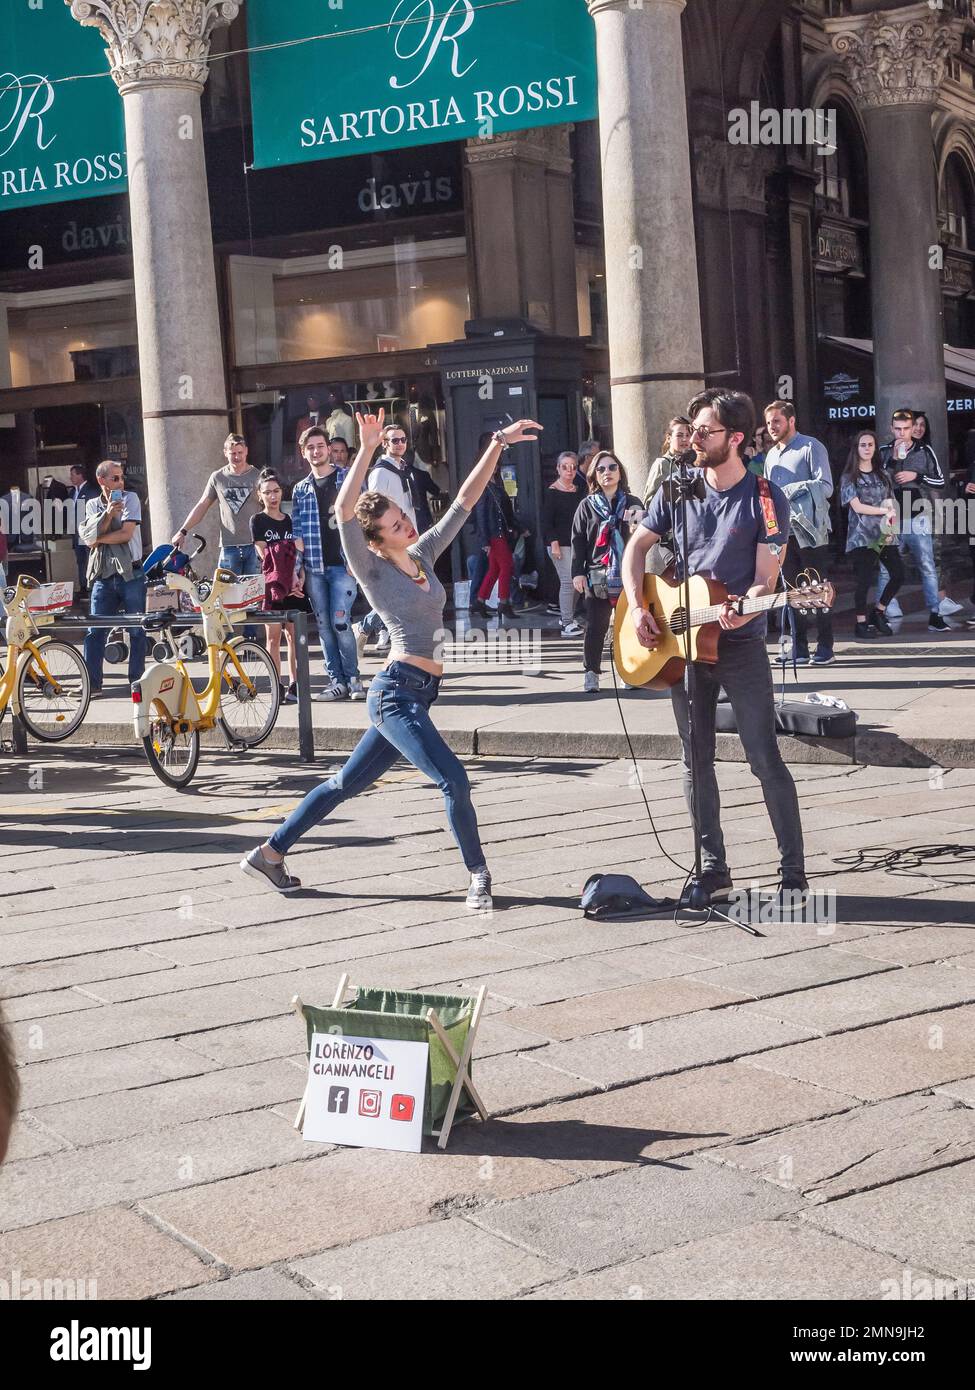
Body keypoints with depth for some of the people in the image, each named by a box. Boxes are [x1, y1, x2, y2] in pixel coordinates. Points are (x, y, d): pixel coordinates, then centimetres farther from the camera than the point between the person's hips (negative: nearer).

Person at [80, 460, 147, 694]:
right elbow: (88, 538, -4)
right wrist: (108, 514, -15)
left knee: (137, 629, 0)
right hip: (103, 575, 2)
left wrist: (97, 539, -4)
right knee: (95, 630, -1)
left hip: (130, 573, -2)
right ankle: (92, 682, 3)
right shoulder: (93, 505, 10)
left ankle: (137, 680, 8)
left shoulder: (130, 499, 1)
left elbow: (126, 534, -11)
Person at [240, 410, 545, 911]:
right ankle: (479, 874, 0)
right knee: (454, 780, -15)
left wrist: (498, 443, 9)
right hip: (397, 691, -8)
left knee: (347, 783, 13)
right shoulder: (373, 572, -7)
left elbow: (466, 498, 13)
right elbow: (343, 510, -22)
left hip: (416, 694, 8)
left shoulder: (424, 555, 11)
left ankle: (270, 853, 23)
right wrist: (367, 449, -28)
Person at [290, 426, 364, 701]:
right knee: (324, 625, 4)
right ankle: (337, 681, 9)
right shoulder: (300, 490, 14)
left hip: (342, 564, -4)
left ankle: (352, 678, 3)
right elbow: (297, 533, 13)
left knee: (339, 622, -11)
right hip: (314, 568, 4)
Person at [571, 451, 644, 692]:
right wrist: (577, 572, -2)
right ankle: (591, 671, 10)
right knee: (595, 627, 0)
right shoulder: (587, 505, 7)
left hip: (628, 575, 1)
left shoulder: (633, 503, 9)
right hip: (597, 576, -1)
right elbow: (578, 541, 4)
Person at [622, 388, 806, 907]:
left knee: (765, 759, -7)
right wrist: (637, 608, -4)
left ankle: (794, 873, 1)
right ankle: (712, 870, 18)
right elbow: (637, 546, 10)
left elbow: (765, 579, -11)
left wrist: (742, 612, -32)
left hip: (740, 644, -5)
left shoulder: (765, 499, -7)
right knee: (696, 760, 8)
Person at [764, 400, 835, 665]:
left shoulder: (811, 447, -4)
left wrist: (792, 490, -21)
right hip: (784, 531, 7)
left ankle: (825, 648, -1)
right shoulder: (771, 455, 18)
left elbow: (825, 486, -13)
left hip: (809, 531, -7)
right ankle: (798, 648, 13)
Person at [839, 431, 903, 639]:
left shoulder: (881, 475, 15)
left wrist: (890, 528, -6)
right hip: (862, 536, -5)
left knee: (898, 574, -3)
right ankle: (861, 622, 6)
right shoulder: (849, 477, 1)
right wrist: (885, 511, -7)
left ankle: (878, 612, 16)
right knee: (864, 579, -7)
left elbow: (890, 505, 10)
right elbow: (857, 507, -9)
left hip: (884, 534, 5)